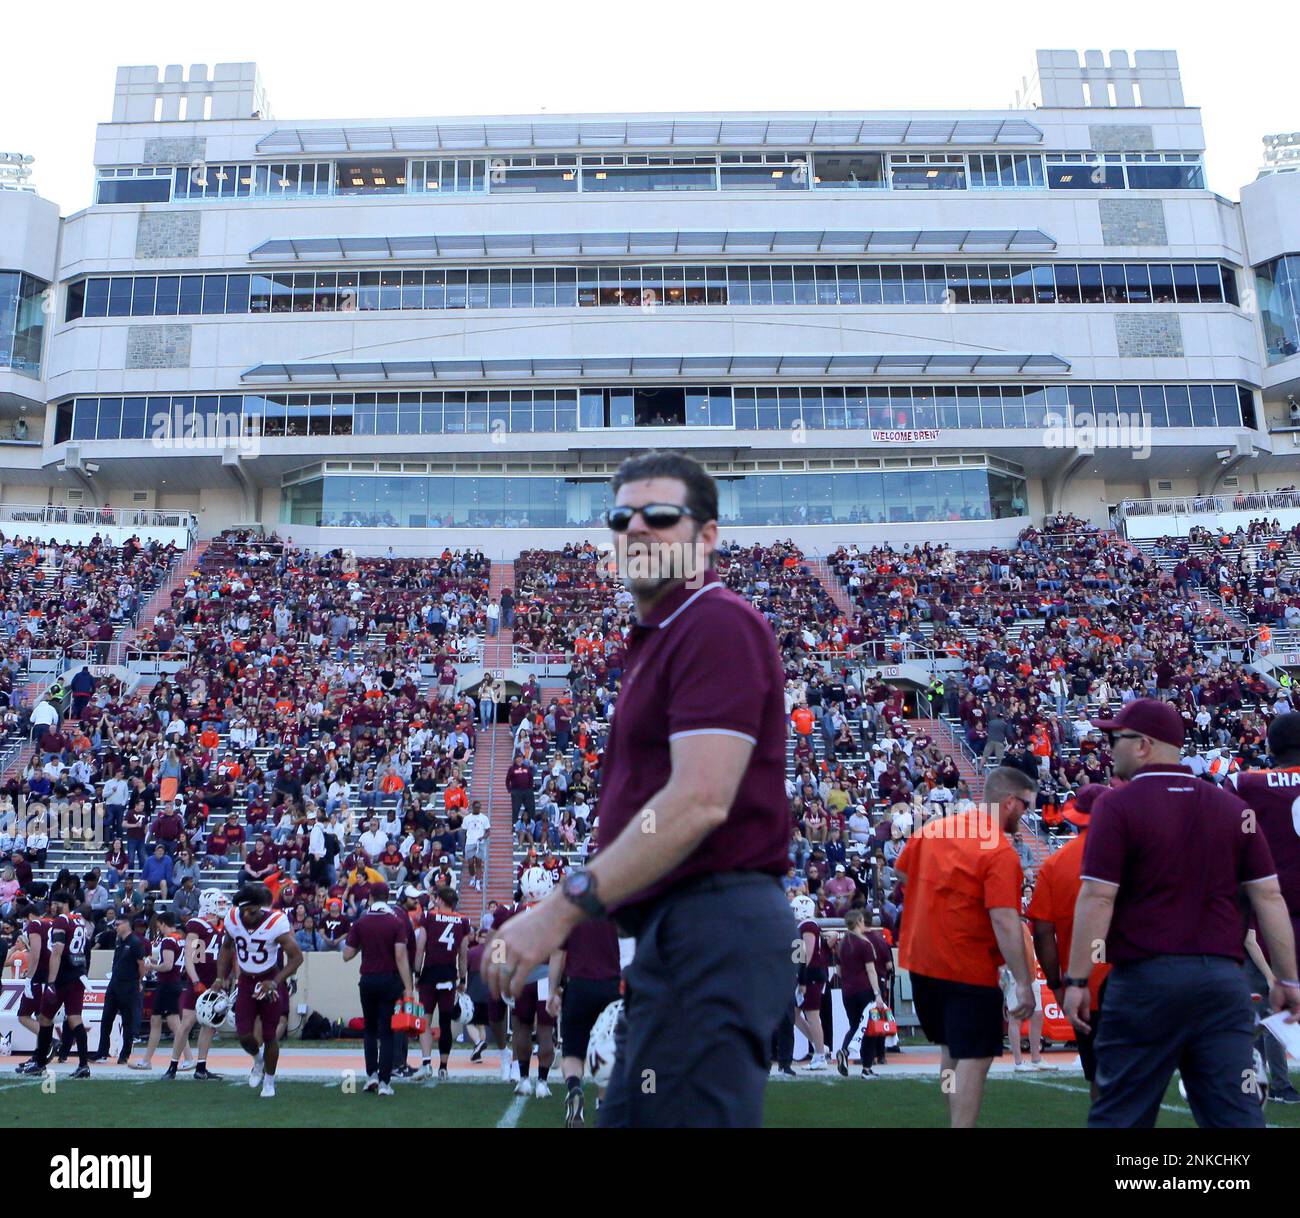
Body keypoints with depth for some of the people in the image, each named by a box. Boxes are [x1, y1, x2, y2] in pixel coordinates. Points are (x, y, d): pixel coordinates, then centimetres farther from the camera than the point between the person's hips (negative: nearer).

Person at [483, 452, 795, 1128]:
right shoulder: (655, 636, 20)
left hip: (711, 926, -10)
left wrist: (564, 908, -21)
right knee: (630, 1114, 14)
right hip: (670, 924, 10)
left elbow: (700, 801, -22)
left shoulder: (718, 622, -12)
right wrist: (581, 912, 16)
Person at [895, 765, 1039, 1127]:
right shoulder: (1000, 852, -19)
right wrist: (1024, 983, -22)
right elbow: (1005, 922, -24)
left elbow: (902, 872, 15)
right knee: (974, 1058, 3)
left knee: (952, 1050, 22)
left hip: (922, 960, 7)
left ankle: (956, 1119, 32)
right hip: (970, 969, -7)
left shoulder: (931, 828, 2)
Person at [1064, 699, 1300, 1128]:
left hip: (1144, 978, -4)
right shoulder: (1232, 806, 8)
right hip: (1224, 980, 4)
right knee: (1238, 1112, 8)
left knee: (1120, 1113, 7)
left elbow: (1097, 899, -11)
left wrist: (1076, 980, -7)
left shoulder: (1117, 806, -7)